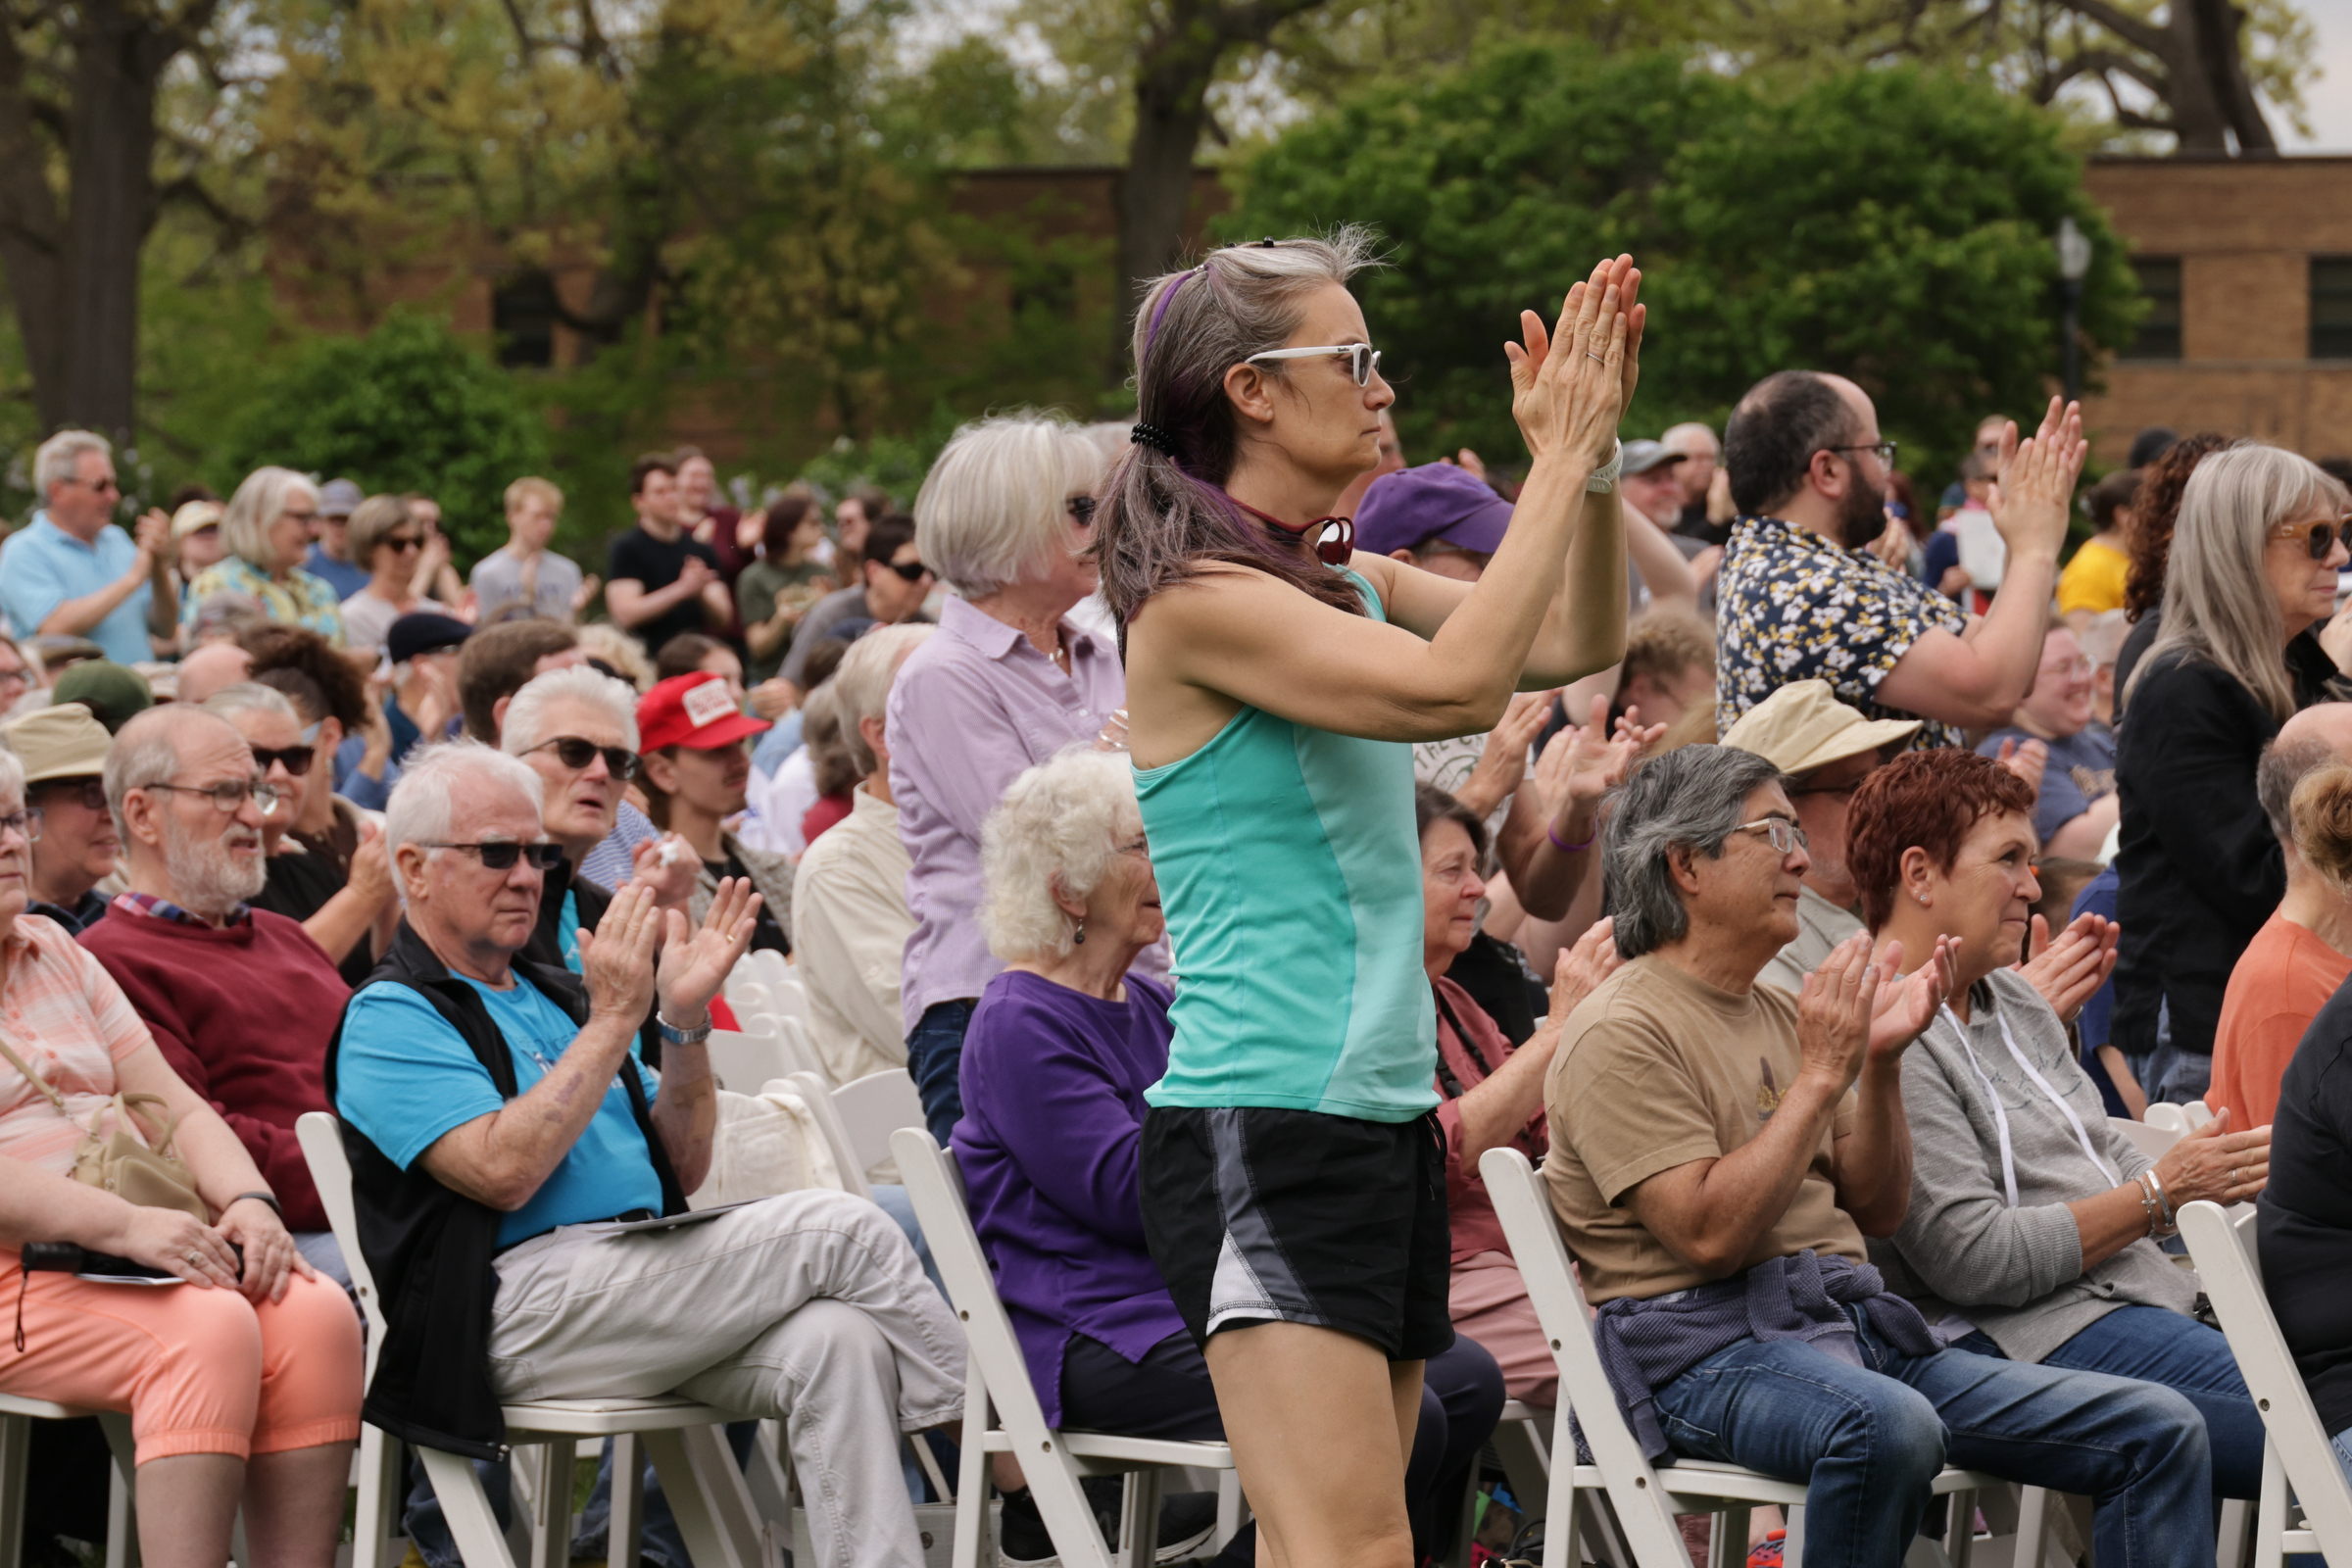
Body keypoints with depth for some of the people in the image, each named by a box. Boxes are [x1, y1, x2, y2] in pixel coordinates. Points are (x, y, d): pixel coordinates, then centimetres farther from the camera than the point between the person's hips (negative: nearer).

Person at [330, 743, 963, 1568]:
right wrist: (612, 1019, -12)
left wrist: (686, 1020, 3)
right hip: (526, 1307, -7)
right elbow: (504, 1170, -16)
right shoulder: (388, 1018, 1)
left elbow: (681, 1168, 18)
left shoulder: (554, 997, 25)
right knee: (842, 1231, -18)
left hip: (643, 1293, 7)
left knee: (837, 1342, -25)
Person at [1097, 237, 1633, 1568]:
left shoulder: (1349, 582, 14)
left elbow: (1579, 643, 15)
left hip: (1385, 1111, 9)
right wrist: (1560, 459, -16)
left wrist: (1596, 453, 1)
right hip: (1263, 1129, -9)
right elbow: (1456, 685, -23)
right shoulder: (1200, 602, -13)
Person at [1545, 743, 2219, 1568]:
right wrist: (1820, 1076, -13)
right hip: (1709, 1339, -8)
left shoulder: (1779, 1014, 21)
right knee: (1886, 1425, -42)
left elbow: (1877, 1210, 18)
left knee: (2161, 1430, -5)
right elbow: (1709, 1236, -16)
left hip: (1854, 1317, 8)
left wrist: (1881, 1063, 3)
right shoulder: (1622, 1033, -5)